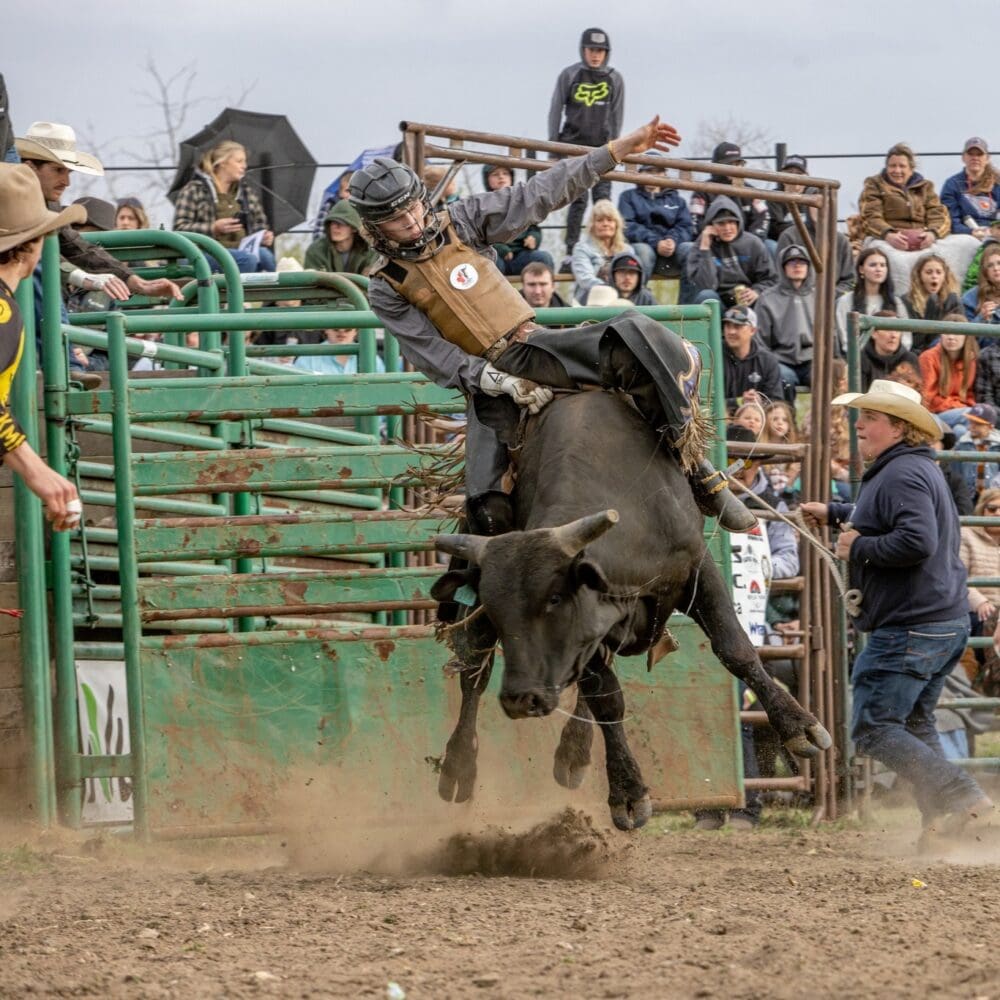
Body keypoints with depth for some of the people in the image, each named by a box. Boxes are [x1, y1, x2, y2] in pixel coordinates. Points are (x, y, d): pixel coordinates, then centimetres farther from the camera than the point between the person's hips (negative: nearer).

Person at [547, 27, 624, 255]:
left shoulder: (614, 79, 6)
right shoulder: (569, 75, 1)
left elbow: (617, 116, 11)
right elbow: (556, 109, 5)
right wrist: (553, 143, 2)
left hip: (601, 147, 2)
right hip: (574, 144, -2)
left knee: (603, 198, -5)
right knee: (578, 199, -7)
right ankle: (571, 251, -3)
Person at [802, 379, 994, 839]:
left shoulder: (901, 474, -17)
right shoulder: (921, 468, 18)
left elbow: (917, 541, -32)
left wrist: (859, 549, -20)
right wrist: (834, 514, 36)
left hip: (908, 630, -11)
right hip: (947, 623, 11)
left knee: (873, 728, -8)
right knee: (915, 725, 19)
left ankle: (961, 800, -16)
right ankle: (942, 821, 17)